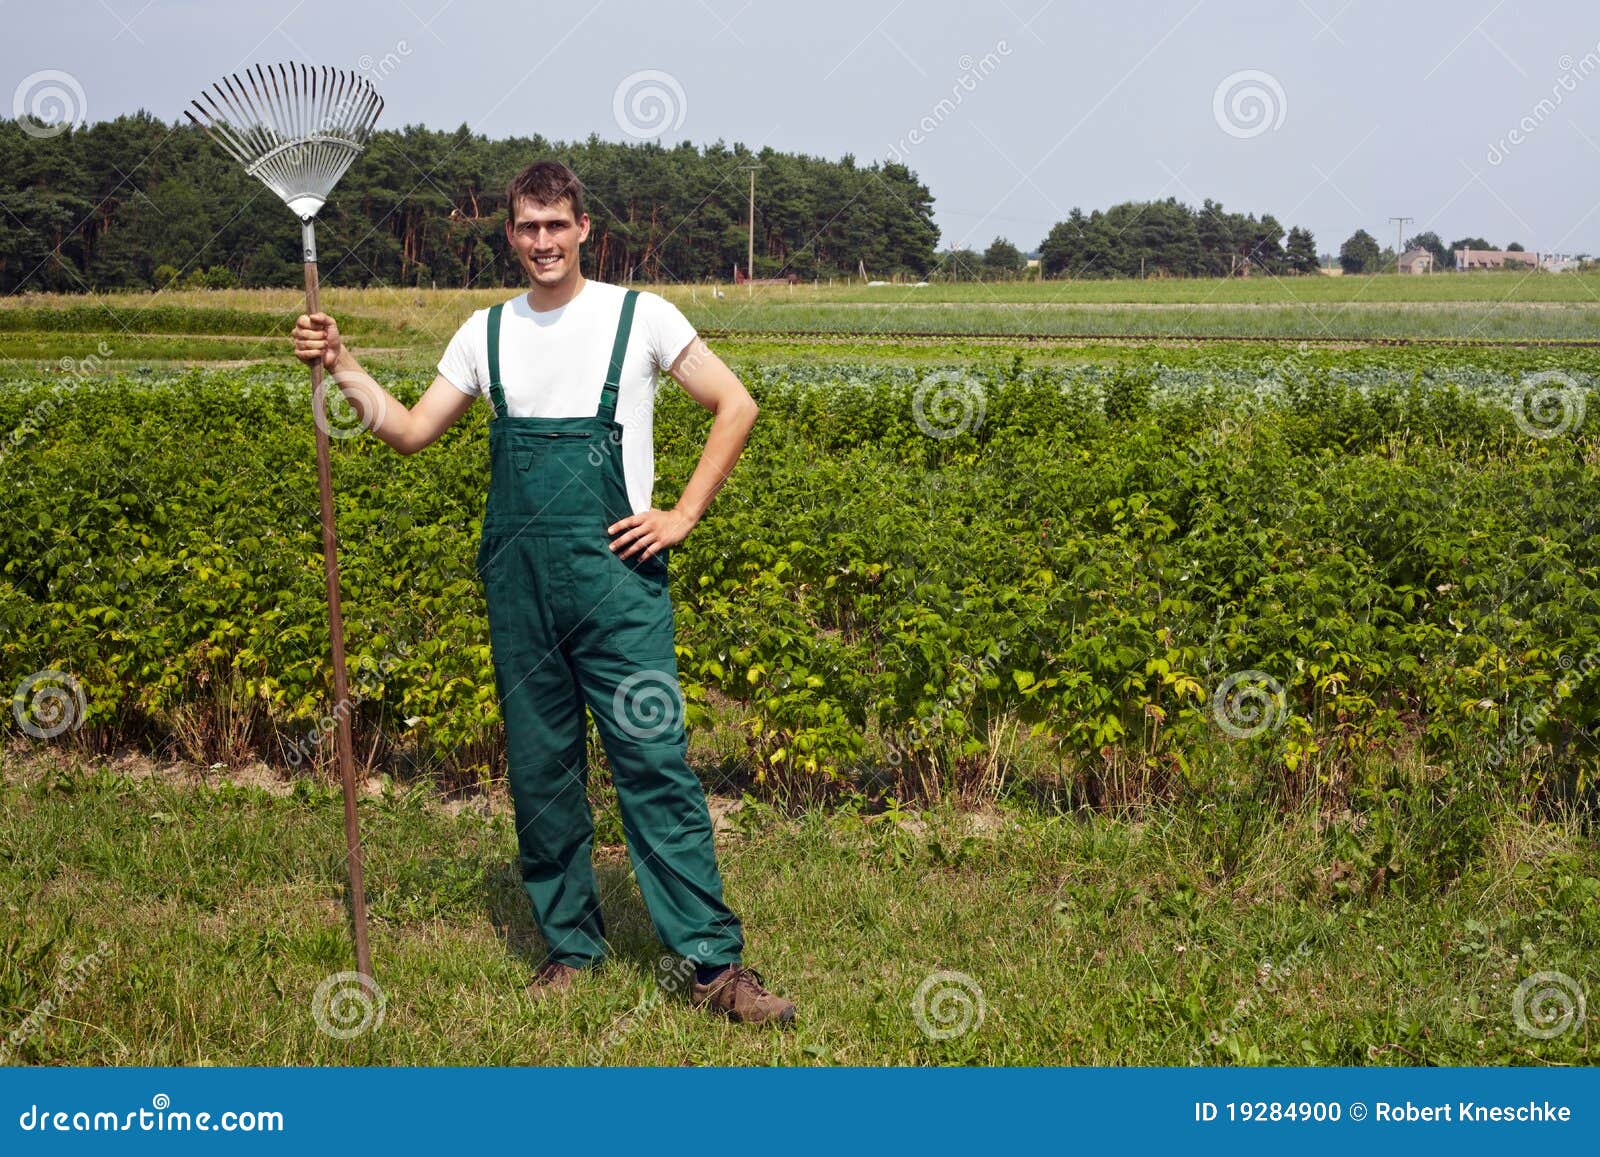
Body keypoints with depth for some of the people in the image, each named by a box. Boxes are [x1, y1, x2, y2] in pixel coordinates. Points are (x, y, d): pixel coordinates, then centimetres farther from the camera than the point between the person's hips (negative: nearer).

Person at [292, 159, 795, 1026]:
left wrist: (682, 516, -2)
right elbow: (411, 432, 14)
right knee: (539, 770, 8)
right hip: (517, 577, 4)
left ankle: (715, 964, -4)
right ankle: (571, 947, 21)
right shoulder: (489, 332, 13)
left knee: (654, 762, -8)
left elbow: (736, 408, 4)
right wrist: (342, 367, 1)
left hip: (613, 573, -4)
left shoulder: (639, 317, 2)